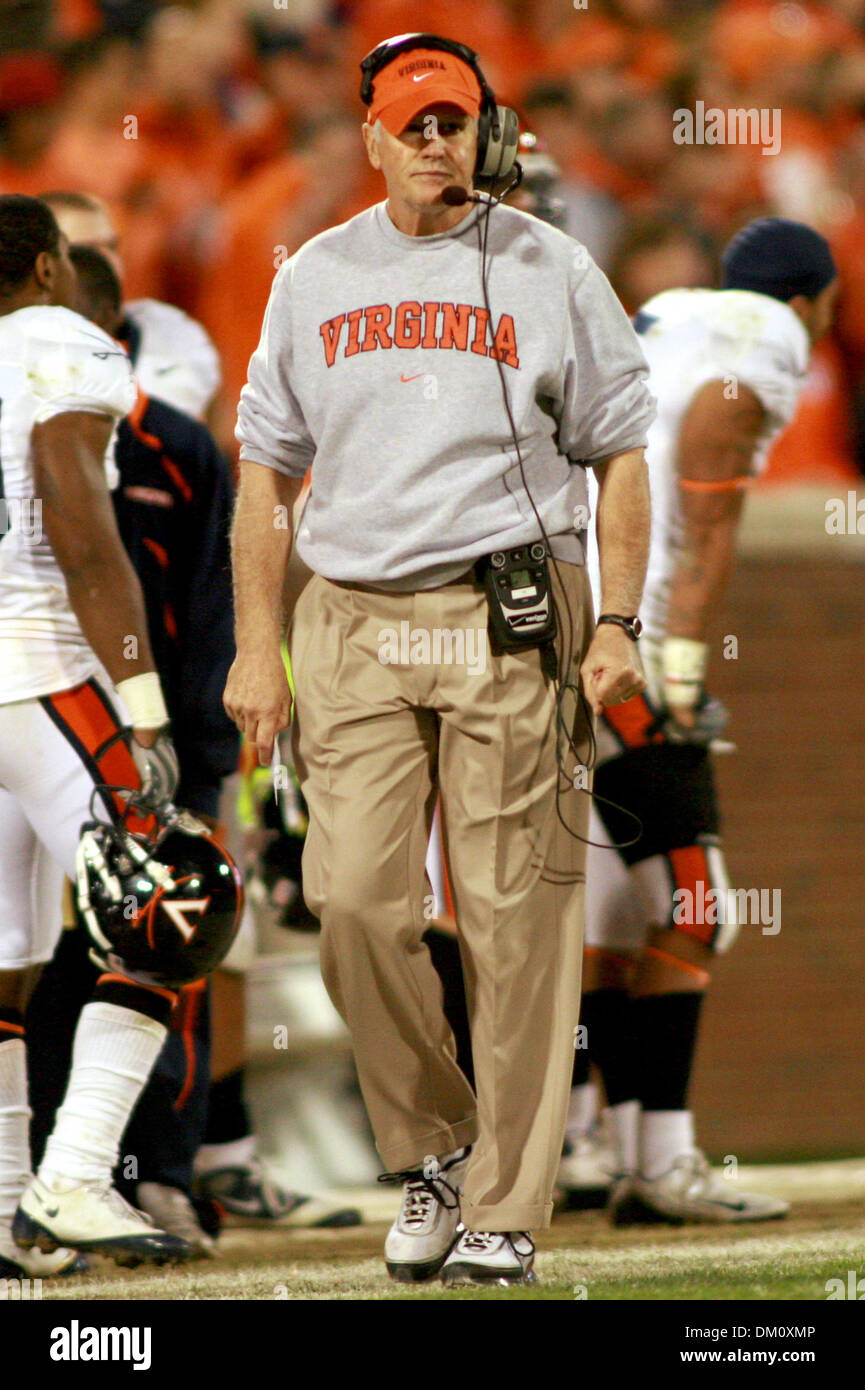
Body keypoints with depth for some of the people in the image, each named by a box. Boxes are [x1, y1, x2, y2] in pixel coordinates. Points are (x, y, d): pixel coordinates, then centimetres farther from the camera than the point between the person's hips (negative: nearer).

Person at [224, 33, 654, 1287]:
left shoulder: (551, 274, 6)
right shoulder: (315, 279, 14)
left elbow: (620, 457, 7)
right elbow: (266, 473, 16)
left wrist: (618, 626, -4)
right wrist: (258, 651, 8)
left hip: (512, 619, -2)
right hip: (354, 622, 3)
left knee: (516, 923, -6)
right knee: (354, 903, -8)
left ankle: (504, 1217, -2)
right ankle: (432, 1150, 13)